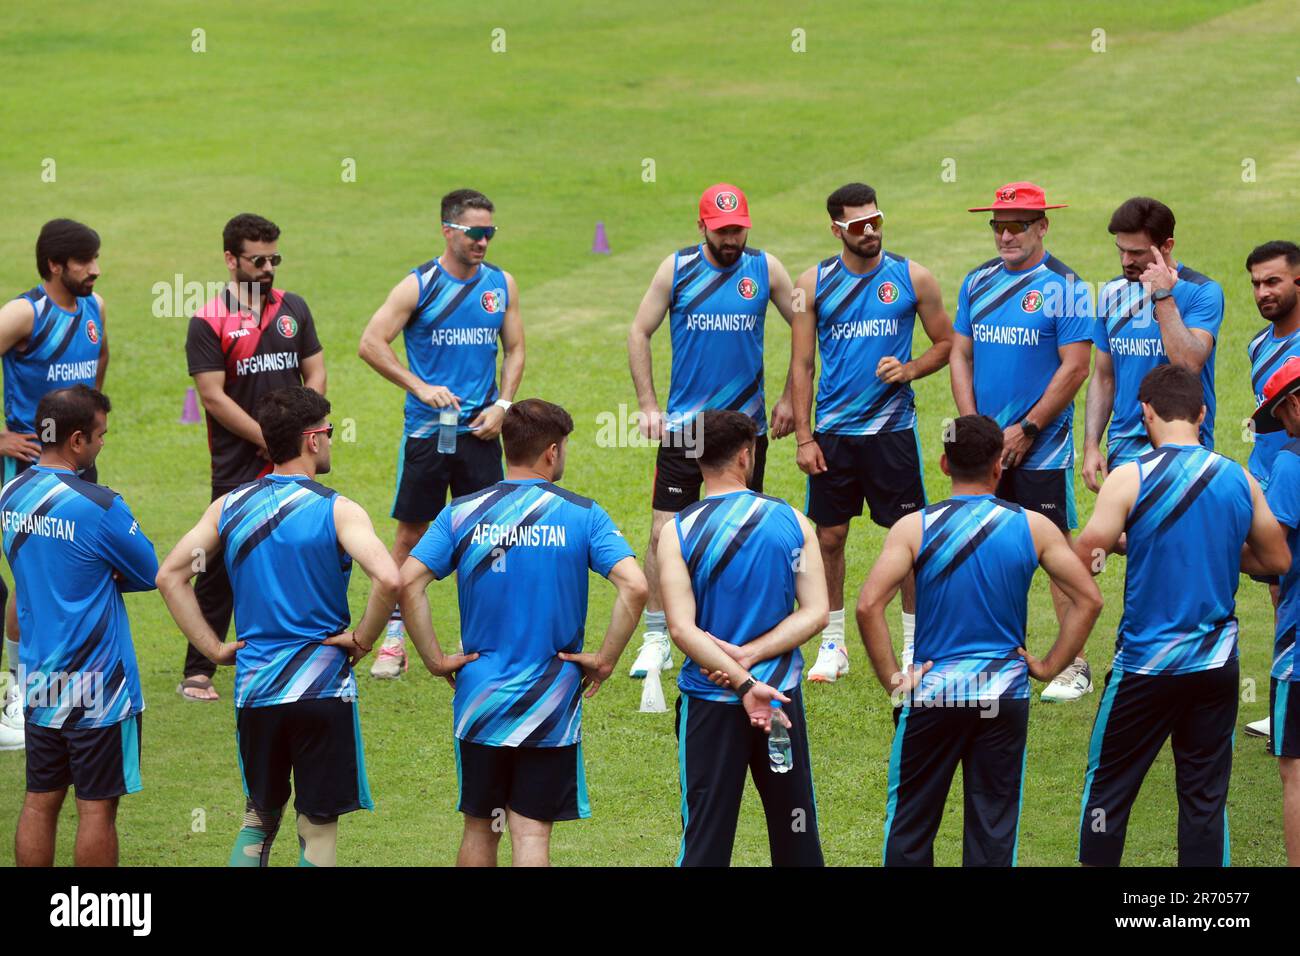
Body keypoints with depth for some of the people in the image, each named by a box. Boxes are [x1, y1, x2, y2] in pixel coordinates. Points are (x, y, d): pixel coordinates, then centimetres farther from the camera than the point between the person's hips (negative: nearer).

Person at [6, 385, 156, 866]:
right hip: (96, 687, -7)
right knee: (97, 808, 1)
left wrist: (101, 574, 2)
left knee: (39, 803, 11)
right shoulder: (97, 506, -18)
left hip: (38, 682, 7)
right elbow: (151, 574, -7)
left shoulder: (10, 496, 5)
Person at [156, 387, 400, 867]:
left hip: (253, 687, 4)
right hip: (322, 685, -4)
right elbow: (388, 580, -25)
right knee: (318, 828, 5)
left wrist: (214, 648, 4)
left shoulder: (229, 507, 4)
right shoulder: (337, 511, -10)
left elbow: (169, 577, 1)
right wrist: (362, 639, -9)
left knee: (259, 819, 20)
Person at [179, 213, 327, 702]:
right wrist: (269, 440, -13)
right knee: (222, 568, -4)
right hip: (237, 472, -5)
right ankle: (197, 671, 2)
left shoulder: (293, 308, 11)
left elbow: (315, 372, 11)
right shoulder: (209, 322, -6)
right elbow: (213, 396, -11)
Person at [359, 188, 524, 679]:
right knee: (411, 533, 1)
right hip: (426, 430, -3)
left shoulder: (501, 284, 6)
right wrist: (421, 388, -16)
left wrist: (501, 405, -1)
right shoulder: (418, 286, -6)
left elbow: (514, 349, 14)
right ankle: (394, 639, 8)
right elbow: (371, 344, -9)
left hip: (480, 432, 3)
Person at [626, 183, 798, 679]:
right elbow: (639, 333, 4)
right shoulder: (676, 269, -2)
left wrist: (789, 400, 4)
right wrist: (647, 405, -2)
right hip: (683, 427, -1)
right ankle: (656, 639, 4)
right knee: (664, 534, -5)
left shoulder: (766, 269, 0)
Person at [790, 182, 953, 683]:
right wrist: (803, 438, -3)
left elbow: (945, 343, 7)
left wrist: (909, 370, -13)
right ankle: (832, 643, 18)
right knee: (829, 536, 5)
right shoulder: (814, 284, 1)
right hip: (833, 431, 1)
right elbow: (801, 365, 3)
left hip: (893, 428, -1)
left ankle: (915, 642, 12)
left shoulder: (912, 278, -1)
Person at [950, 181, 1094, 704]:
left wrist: (1026, 431, -14)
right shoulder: (978, 282, 9)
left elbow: (1074, 368, -12)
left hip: (1041, 448, -5)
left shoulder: (1063, 287, -7)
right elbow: (960, 355, 11)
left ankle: (1074, 666, 1)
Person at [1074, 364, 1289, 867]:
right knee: (1206, 794, 9)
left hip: (1147, 664, -3)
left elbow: (1080, 561, -13)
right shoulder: (1239, 480, 0)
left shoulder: (1129, 480, -13)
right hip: (1216, 663, 3)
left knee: (1109, 783, 11)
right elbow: (1276, 560, 11)